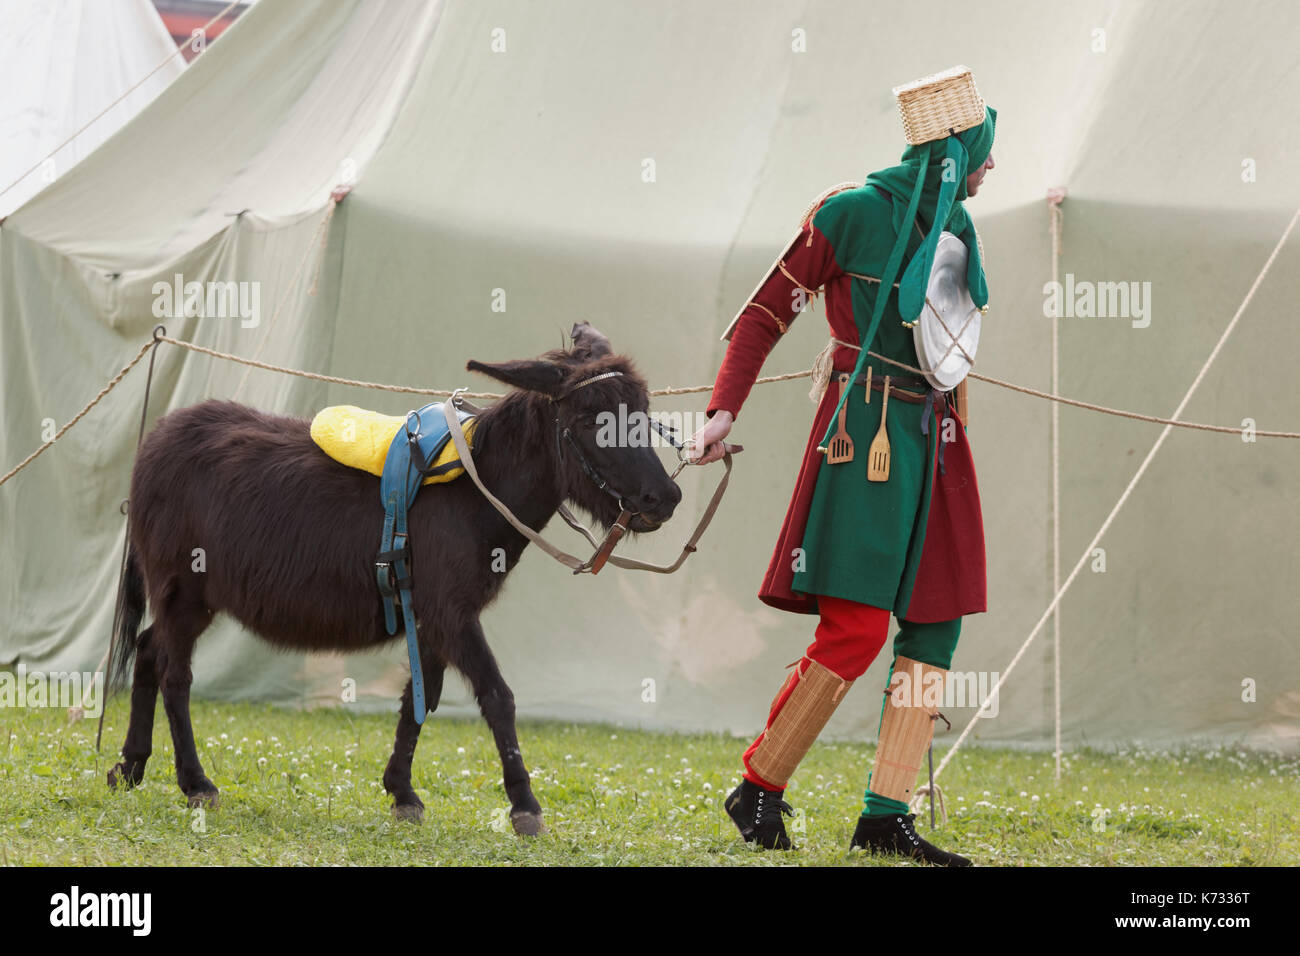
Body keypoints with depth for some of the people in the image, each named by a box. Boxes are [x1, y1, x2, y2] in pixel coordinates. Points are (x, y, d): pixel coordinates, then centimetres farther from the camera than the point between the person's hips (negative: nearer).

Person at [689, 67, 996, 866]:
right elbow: (765, 315, -5)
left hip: (933, 437, 8)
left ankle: (887, 816, 5)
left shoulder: (957, 226, 14)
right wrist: (725, 412, -14)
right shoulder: (851, 214, -8)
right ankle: (760, 788, 1)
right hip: (866, 435, -8)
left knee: (935, 627, 2)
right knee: (854, 631, -14)